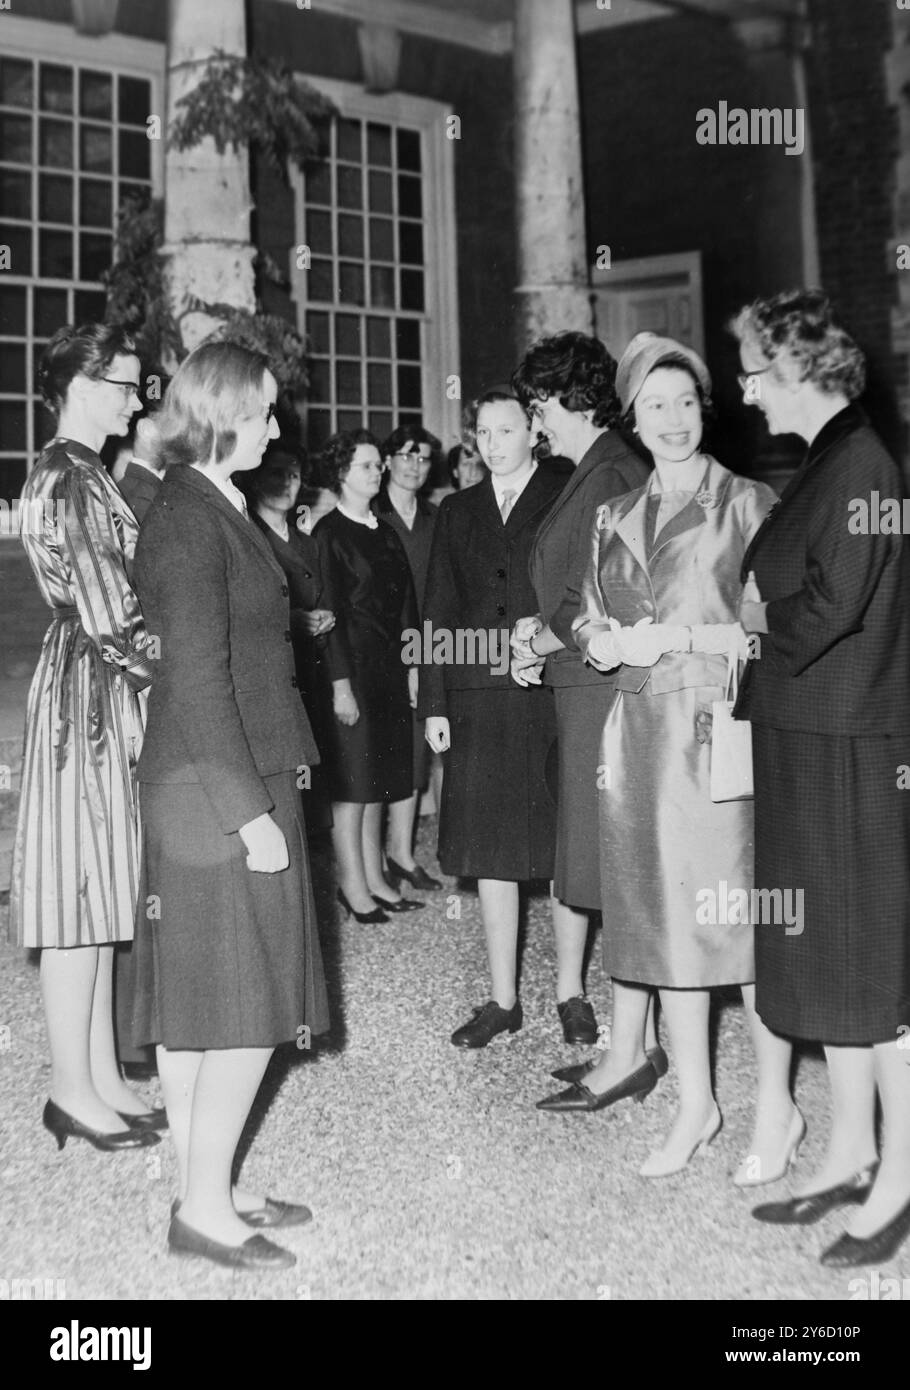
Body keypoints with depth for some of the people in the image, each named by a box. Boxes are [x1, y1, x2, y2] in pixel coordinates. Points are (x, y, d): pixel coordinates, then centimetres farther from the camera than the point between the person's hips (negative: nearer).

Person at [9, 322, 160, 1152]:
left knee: (101, 892, 12)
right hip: (89, 693, -9)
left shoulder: (87, 475, 15)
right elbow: (105, 618, -17)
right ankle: (73, 1090, 11)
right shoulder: (64, 479, -13)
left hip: (114, 694, 9)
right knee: (82, 891, -1)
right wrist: (161, 672, -8)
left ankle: (103, 1078, 21)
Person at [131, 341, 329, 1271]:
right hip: (217, 792, -9)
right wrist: (250, 810, -19)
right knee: (248, 1013, -2)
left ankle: (203, 1192, 25)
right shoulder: (187, 520, -14)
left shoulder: (213, 509, 14)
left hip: (231, 784, 9)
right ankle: (204, 1209, 10)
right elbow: (198, 678, -19)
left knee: (195, 1008, 13)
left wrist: (261, 792, 15)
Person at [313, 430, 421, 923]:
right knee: (352, 781, -2)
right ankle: (353, 884, 7)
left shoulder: (385, 533, 14)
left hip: (389, 667, 7)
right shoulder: (329, 533, -7)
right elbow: (329, 610, -12)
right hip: (352, 665, -7)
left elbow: (406, 603, 15)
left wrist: (411, 665, 8)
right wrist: (340, 683, -16)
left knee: (379, 779, 10)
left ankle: (374, 877, 18)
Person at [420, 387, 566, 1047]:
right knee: (492, 851, 7)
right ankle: (504, 1000, 17)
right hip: (478, 704, 4)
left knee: (564, 851, 4)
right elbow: (439, 611, 12)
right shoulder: (457, 512, 14)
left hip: (555, 699, -3)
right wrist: (434, 704, 6)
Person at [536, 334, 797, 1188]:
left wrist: (678, 635, -12)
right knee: (664, 918, 8)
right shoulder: (615, 519, 15)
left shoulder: (747, 504, -1)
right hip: (643, 733, 5)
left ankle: (774, 1108, 16)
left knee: (746, 917, 0)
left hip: (725, 731, -5)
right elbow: (591, 629, 16)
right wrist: (611, 642, -6)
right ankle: (695, 1103, 21)